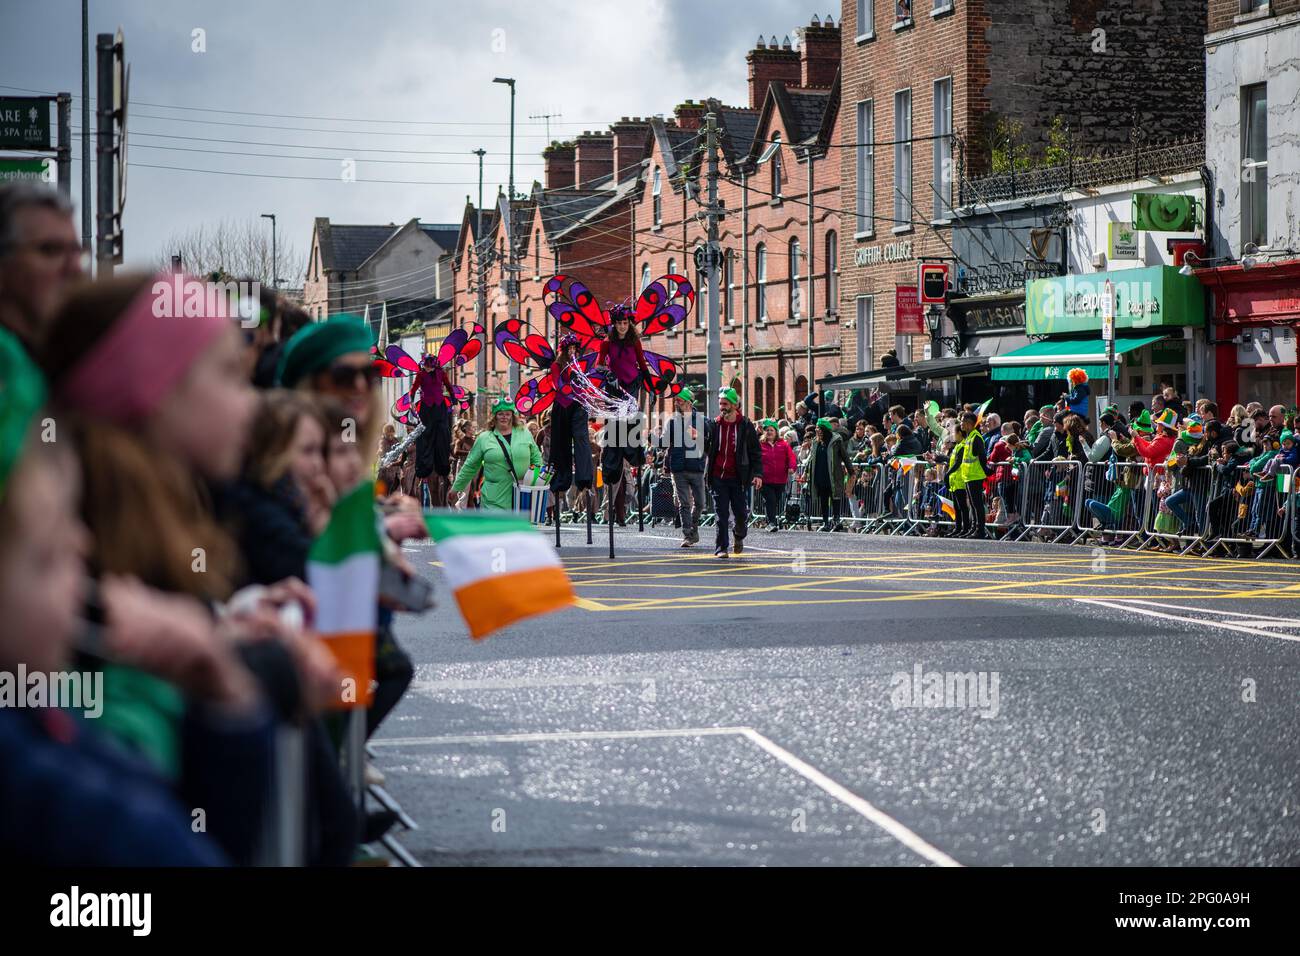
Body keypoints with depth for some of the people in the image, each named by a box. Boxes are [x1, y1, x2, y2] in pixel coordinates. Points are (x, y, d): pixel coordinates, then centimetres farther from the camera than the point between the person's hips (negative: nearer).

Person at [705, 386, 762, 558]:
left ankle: (739, 537, 33)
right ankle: (721, 548, 2)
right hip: (718, 477, 1)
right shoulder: (715, 425, 7)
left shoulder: (746, 426, 0)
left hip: (738, 477, -1)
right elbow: (707, 449, 14)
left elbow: (756, 452, 2)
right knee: (721, 513, -2)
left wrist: (757, 473, -7)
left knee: (740, 512, 4)